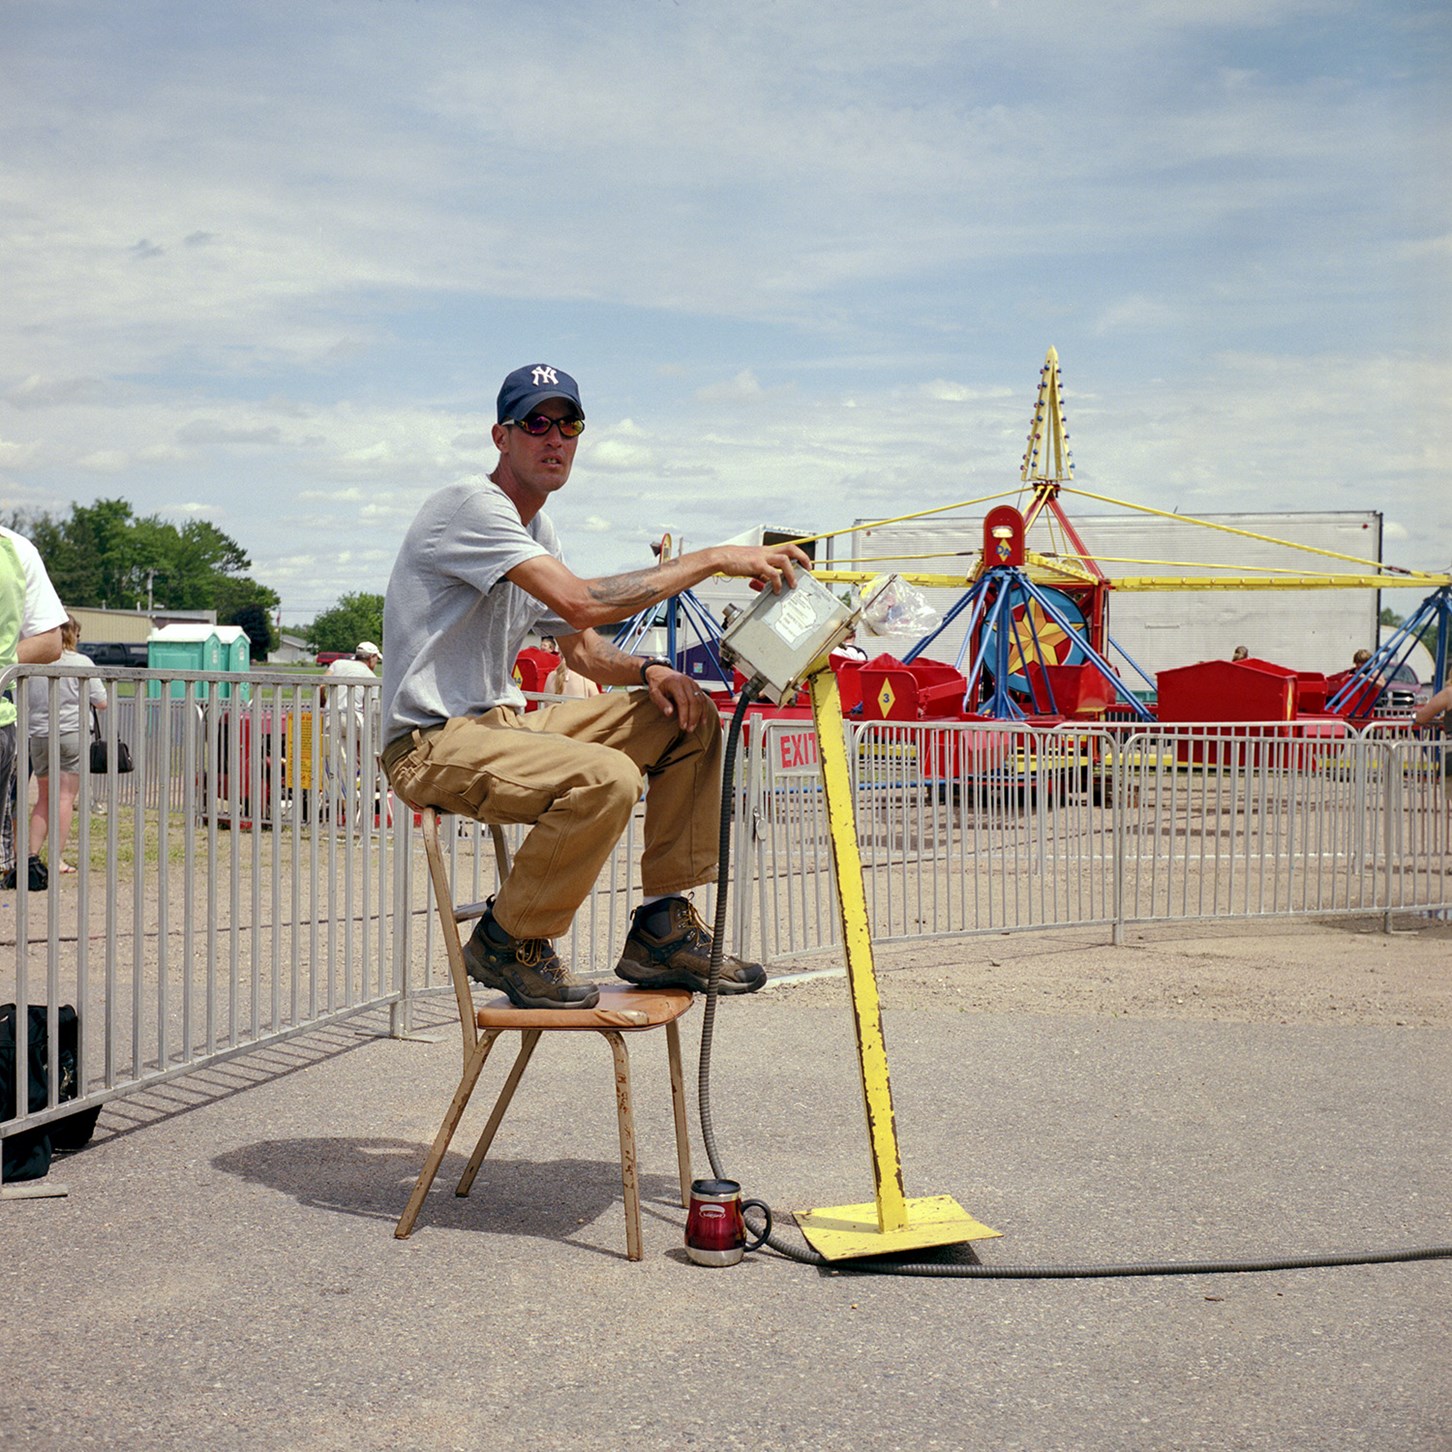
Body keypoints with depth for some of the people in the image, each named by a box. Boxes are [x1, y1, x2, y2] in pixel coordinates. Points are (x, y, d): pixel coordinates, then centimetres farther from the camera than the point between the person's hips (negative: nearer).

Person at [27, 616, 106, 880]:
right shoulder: (82, 663, -6)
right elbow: (101, 702, -5)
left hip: (39, 737, 4)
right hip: (73, 735, -3)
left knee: (44, 798, 16)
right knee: (65, 798, 0)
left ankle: (33, 854, 9)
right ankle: (56, 860, 0)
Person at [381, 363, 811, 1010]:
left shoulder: (537, 530, 17)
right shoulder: (472, 506, -15)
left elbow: (582, 649, 20)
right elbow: (582, 604, -27)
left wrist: (648, 670, -3)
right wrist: (714, 558, -23)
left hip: (497, 722, 10)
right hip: (433, 743, -10)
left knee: (689, 718, 4)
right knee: (607, 777, -34)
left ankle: (662, 931, 5)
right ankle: (506, 944, -11)